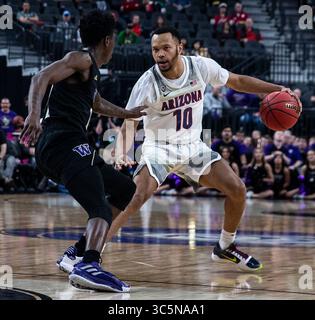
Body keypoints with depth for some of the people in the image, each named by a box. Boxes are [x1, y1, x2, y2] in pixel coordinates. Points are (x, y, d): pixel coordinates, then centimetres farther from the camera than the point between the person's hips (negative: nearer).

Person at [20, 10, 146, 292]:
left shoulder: (91, 70, 27)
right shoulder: (82, 59, -3)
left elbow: (97, 103, 49)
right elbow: (41, 78, -19)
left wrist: (127, 113, 65)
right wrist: (34, 115, -35)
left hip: (60, 148, 10)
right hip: (65, 143, -10)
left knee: (126, 190, 23)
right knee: (101, 208, -26)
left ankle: (77, 254, 18)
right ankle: (88, 266, -50)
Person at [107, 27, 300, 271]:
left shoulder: (202, 67, -12)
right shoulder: (147, 83, -22)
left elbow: (237, 81, 4)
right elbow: (129, 124, -22)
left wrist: (276, 89, -5)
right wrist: (122, 155, -42)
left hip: (192, 146, 4)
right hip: (159, 149, -4)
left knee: (237, 190, -2)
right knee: (135, 197, -27)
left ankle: (225, 247, 20)